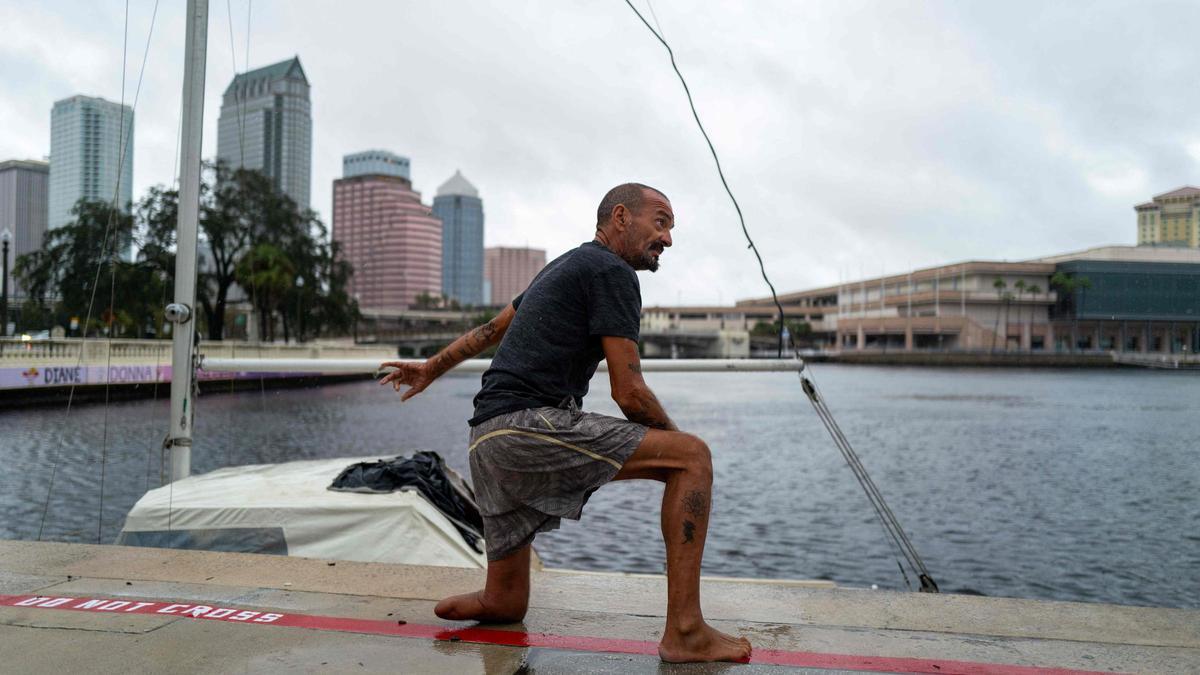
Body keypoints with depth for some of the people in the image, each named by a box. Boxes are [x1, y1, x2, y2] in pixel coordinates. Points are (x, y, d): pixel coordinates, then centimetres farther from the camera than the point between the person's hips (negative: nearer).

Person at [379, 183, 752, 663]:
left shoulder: (563, 267, 25)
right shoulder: (612, 271, -4)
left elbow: (493, 327, 38)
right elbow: (628, 393, -9)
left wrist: (431, 369, 50)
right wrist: (673, 440, 9)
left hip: (486, 443, 10)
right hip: (529, 424, -10)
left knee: (505, 605, 19)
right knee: (692, 456, -13)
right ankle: (685, 632, -16)